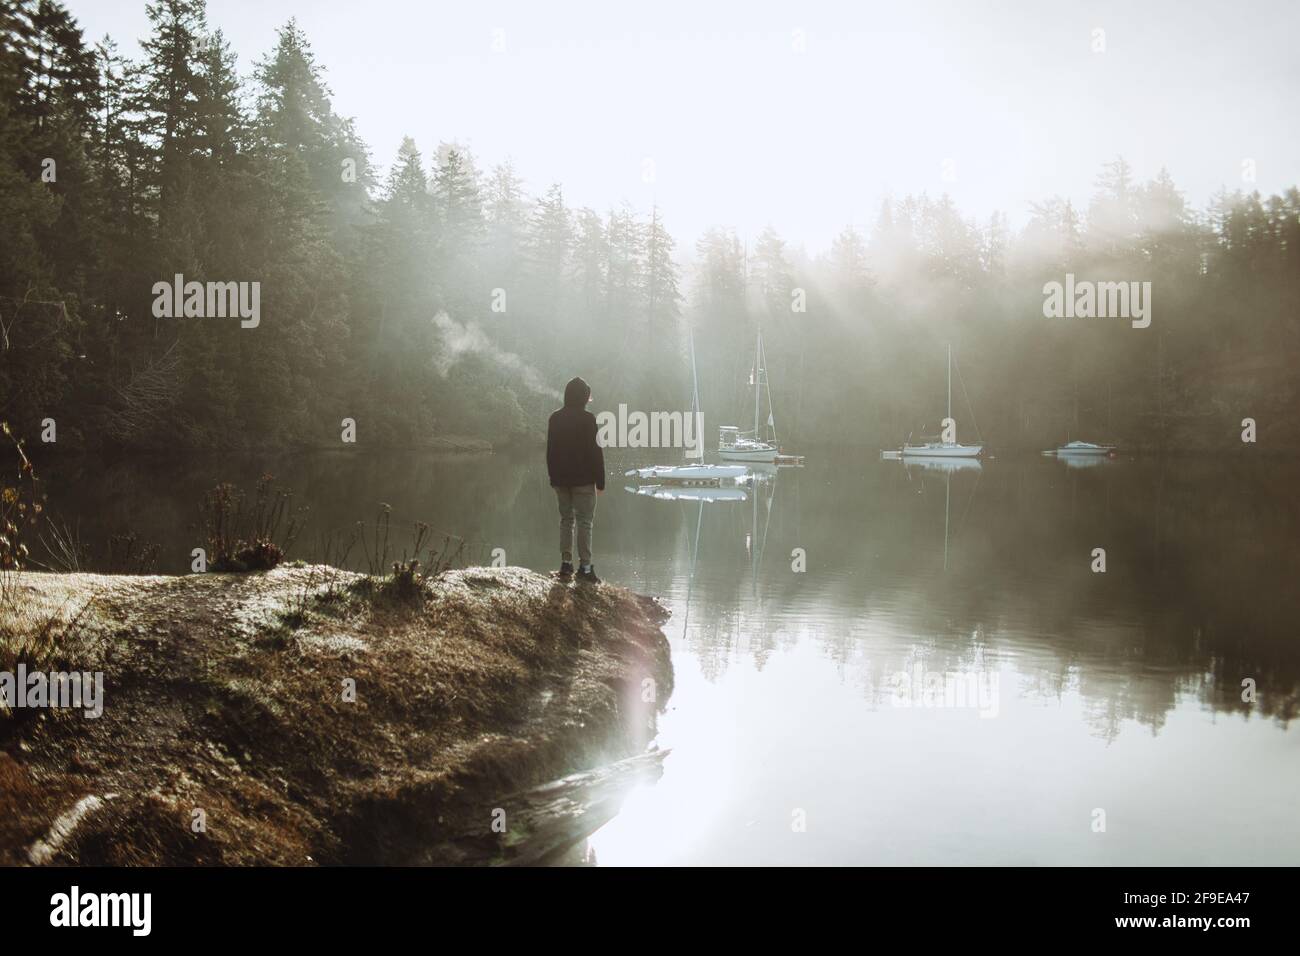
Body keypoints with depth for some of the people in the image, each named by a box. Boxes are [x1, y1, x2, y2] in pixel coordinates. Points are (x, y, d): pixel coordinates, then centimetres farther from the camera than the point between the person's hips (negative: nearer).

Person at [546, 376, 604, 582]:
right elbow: (595, 451, -10)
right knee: (585, 522, -3)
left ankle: (566, 564, 11)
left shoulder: (555, 418, 7)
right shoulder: (587, 419, -10)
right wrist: (600, 480, -4)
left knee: (566, 520, 13)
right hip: (583, 479, -5)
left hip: (560, 479, 5)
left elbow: (550, 451, 11)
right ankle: (585, 567, -6)